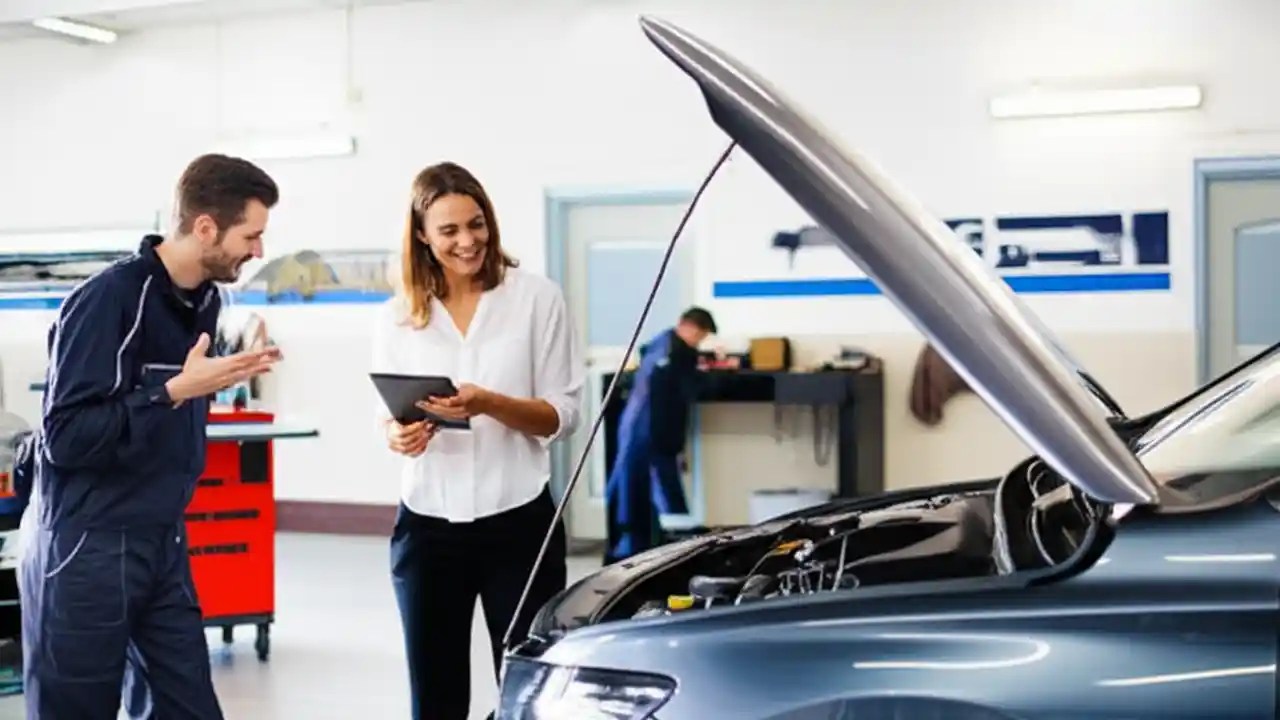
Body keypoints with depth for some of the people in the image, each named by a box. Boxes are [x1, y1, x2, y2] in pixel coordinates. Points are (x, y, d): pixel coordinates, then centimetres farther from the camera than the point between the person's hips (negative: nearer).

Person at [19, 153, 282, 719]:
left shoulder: (203, 300, 7)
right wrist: (174, 390, -24)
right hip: (86, 550, -7)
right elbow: (65, 437, -22)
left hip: (163, 544, 8)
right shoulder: (108, 299, -18)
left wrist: (227, 374, 5)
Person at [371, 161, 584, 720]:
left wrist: (488, 405, -20)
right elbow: (387, 417, 14)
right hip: (427, 527, 3)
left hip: (519, 523, -2)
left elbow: (563, 414, -3)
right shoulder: (398, 316, 7)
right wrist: (397, 436, -10)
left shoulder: (536, 297, -2)